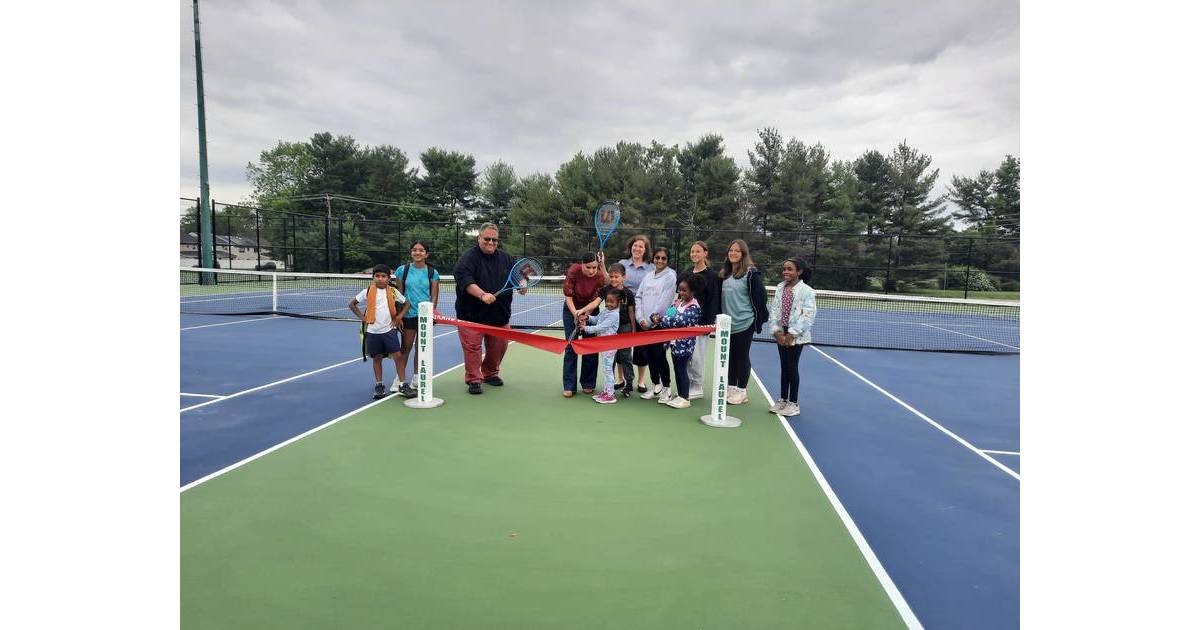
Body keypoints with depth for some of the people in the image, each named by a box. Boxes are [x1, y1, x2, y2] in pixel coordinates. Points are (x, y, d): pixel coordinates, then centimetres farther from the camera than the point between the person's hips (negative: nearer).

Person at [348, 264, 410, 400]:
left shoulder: (393, 291, 2)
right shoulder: (368, 291, 0)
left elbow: (406, 303, 14)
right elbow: (352, 304, 9)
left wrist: (399, 316, 1)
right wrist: (362, 317, 1)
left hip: (389, 329, 0)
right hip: (373, 331, 0)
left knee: (397, 356, -6)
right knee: (377, 358, 10)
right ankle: (379, 385, 22)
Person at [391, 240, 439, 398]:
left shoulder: (432, 273, 2)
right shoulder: (402, 270, 1)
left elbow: (434, 296, 2)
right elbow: (399, 294, 5)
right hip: (408, 314, -1)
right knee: (405, 347, 1)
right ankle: (401, 382, 5)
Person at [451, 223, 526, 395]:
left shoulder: (506, 258, 9)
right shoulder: (469, 257, -9)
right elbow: (464, 279, -23)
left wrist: (522, 285, -6)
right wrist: (482, 294, -36)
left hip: (500, 314, 5)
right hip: (472, 314, -5)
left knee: (499, 346, 12)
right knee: (472, 347, -4)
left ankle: (490, 374, 33)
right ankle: (474, 379, 9)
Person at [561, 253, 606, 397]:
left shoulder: (600, 277, -20)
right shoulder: (573, 271, -22)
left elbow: (596, 300, -20)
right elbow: (568, 297, -18)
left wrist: (583, 313, -35)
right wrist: (576, 315, -28)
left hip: (591, 311, 1)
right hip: (571, 309, -1)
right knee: (571, 347, -4)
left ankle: (588, 384, 17)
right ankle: (569, 386, 1)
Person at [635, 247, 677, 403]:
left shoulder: (670, 276, -4)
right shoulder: (647, 277, 14)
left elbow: (664, 302, -11)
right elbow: (639, 297, 11)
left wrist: (651, 320, -10)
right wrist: (641, 319, -2)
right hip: (645, 324, 6)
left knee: (659, 355, -7)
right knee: (650, 355, 10)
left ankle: (666, 388, 8)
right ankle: (656, 386, 22)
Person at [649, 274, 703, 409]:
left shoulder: (694, 307, -14)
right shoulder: (677, 302, 9)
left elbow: (680, 320, -25)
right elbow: (668, 314, 6)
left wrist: (661, 319, -20)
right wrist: (658, 318, -16)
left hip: (685, 344, -7)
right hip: (675, 342, 7)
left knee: (682, 370, -1)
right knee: (677, 369, 14)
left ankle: (684, 398, 8)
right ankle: (679, 395, 25)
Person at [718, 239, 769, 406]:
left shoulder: (751, 273, -9)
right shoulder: (724, 274, 10)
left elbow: (760, 297, -10)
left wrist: (759, 320, -10)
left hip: (744, 323, -6)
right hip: (727, 324, 6)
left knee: (742, 356, 3)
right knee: (730, 356, 12)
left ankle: (741, 390, 12)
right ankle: (731, 387, 23)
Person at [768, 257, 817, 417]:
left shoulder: (806, 291, -10)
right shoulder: (780, 288, 7)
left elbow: (808, 315, -14)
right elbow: (774, 310, 7)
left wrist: (792, 334, -16)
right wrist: (777, 331, -5)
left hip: (796, 336, -5)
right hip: (781, 335, 5)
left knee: (792, 367, 0)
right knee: (784, 367, 12)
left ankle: (793, 403, 12)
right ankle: (783, 399, 22)